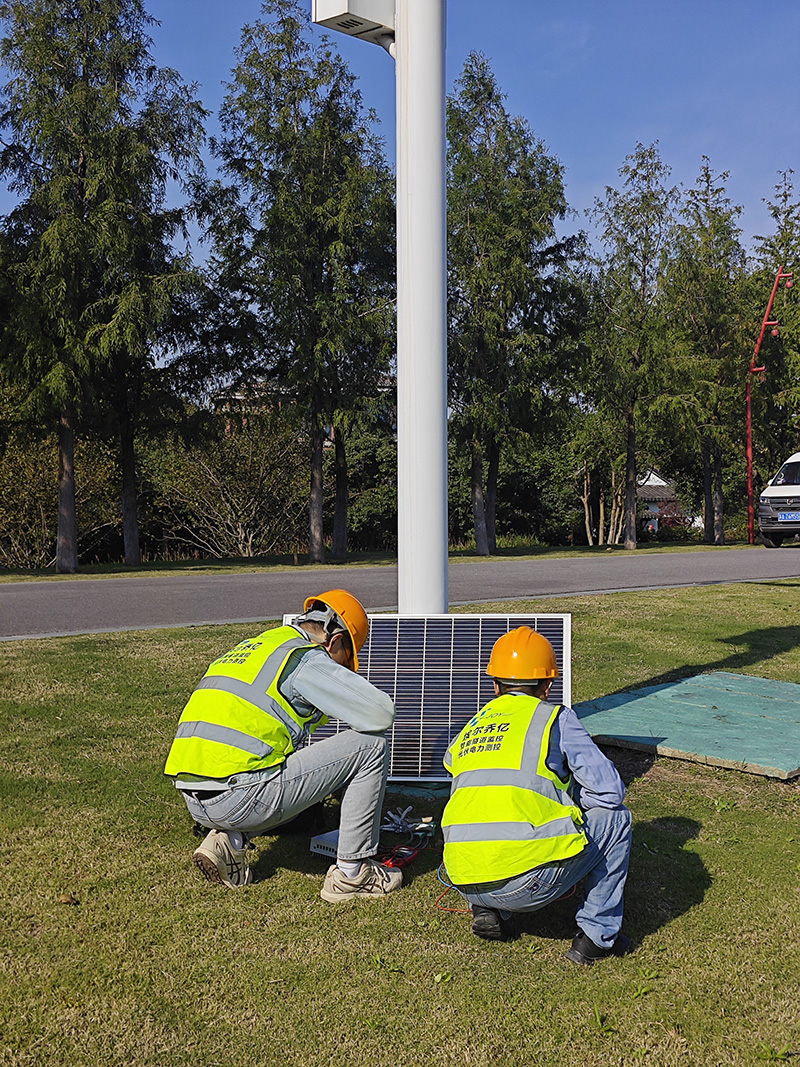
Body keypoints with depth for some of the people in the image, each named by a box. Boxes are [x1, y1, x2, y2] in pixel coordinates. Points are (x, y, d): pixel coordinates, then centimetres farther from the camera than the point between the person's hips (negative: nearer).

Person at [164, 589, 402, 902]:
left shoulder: (251, 647, 24)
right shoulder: (307, 658, -2)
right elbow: (381, 714, -8)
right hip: (240, 798, -9)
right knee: (371, 747, 1)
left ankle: (229, 841, 15)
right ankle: (351, 873, 8)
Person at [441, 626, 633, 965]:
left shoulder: (469, 730, 20)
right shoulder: (555, 717, 6)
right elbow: (610, 791, 4)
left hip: (466, 882, 5)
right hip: (528, 882, -5)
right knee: (615, 817, 17)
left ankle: (486, 911, 16)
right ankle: (596, 934, 15)